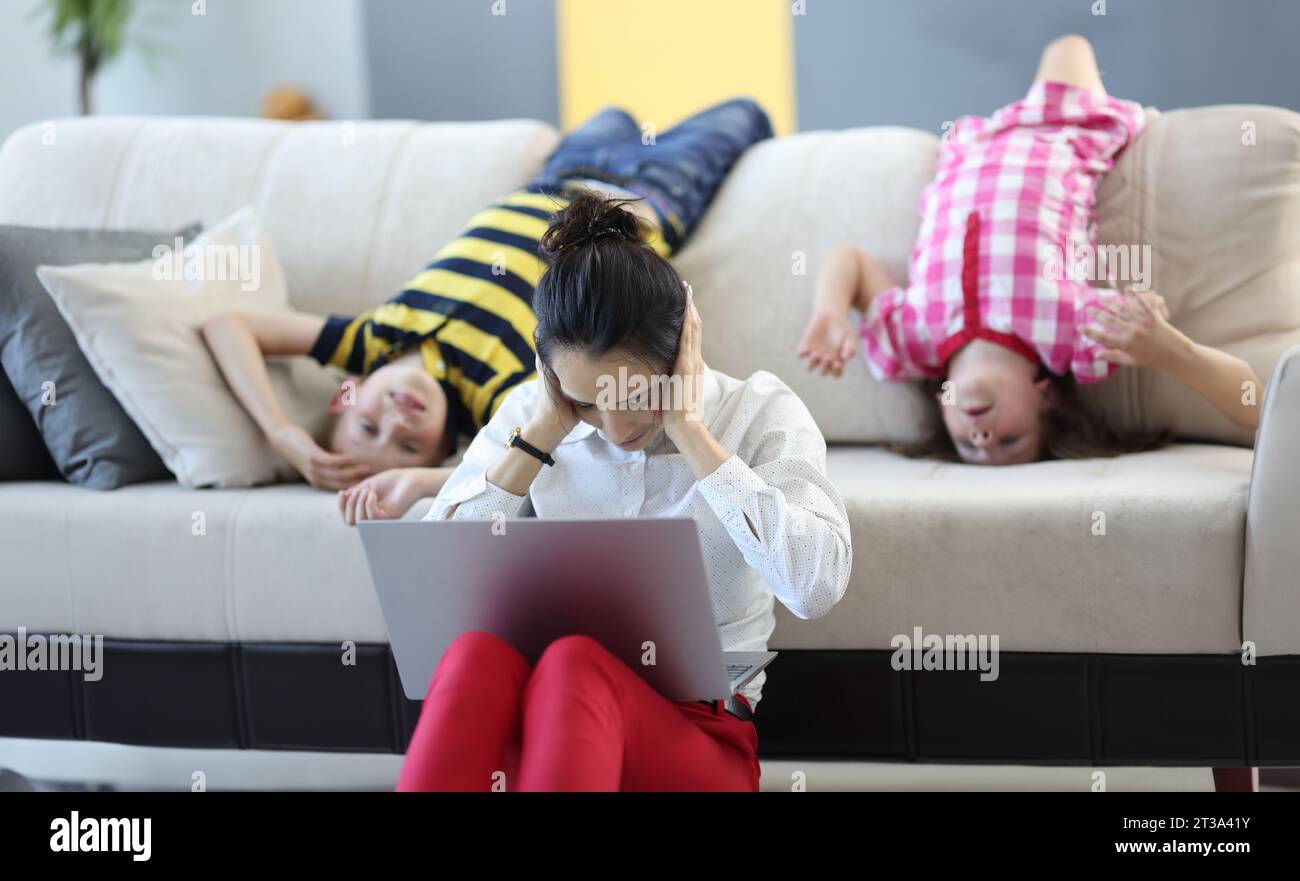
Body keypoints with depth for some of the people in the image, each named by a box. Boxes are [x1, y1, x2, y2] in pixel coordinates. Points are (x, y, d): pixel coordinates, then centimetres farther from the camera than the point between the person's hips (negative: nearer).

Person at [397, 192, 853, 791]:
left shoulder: (760, 412, -1)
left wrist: (691, 434, -14)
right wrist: (542, 433, -7)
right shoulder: (531, 413, 7)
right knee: (477, 651, -34)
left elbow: (818, 585, -18)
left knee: (574, 664, -36)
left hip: (697, 734, -2)